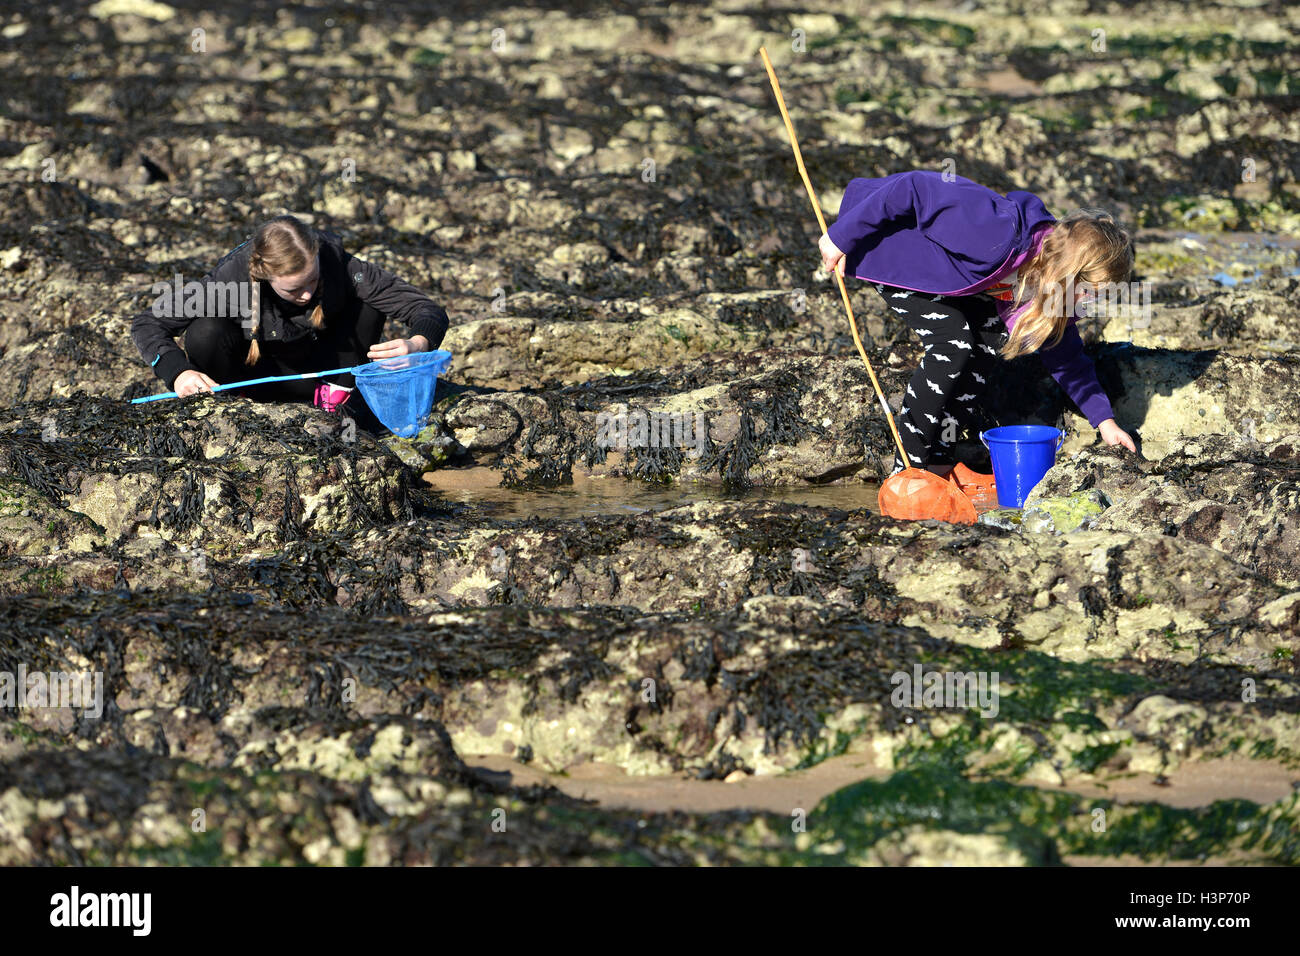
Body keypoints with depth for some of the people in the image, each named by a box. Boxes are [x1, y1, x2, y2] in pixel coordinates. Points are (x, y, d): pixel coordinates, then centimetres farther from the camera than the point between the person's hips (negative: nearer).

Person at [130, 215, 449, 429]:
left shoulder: (337, 263, -30)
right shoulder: (232, 279, -32)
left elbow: (429, 311, -30)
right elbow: (147, 324, -22)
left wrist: (418, 344, -54)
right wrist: (178, 373, -41)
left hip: (326, 364, 0)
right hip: (265, 373, 0)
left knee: (369, 303, -27)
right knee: (204, 336, -31)